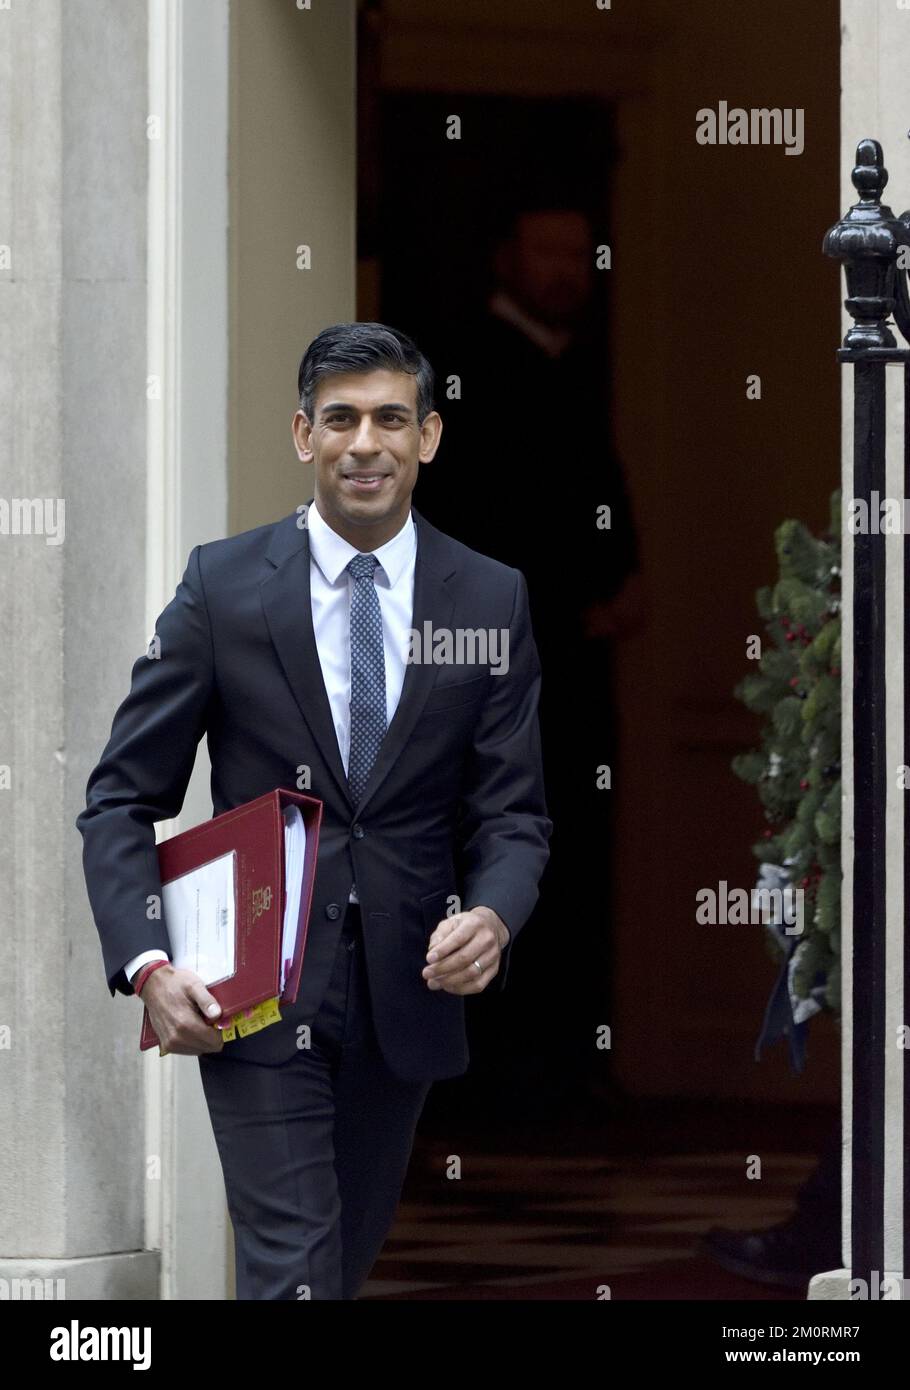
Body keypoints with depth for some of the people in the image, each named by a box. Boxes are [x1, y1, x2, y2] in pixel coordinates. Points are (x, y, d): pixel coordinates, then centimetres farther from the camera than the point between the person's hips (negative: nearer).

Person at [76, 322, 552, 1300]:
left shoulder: (491, 602, 2)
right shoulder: (223, 585, -4)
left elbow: (511, 812, 2)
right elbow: (124, 797, -2)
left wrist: (494, 916, -21)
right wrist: (147, 965, -16)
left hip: (405, 995, 3)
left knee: (351, 1256, 16)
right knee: (295, 1269, -11)